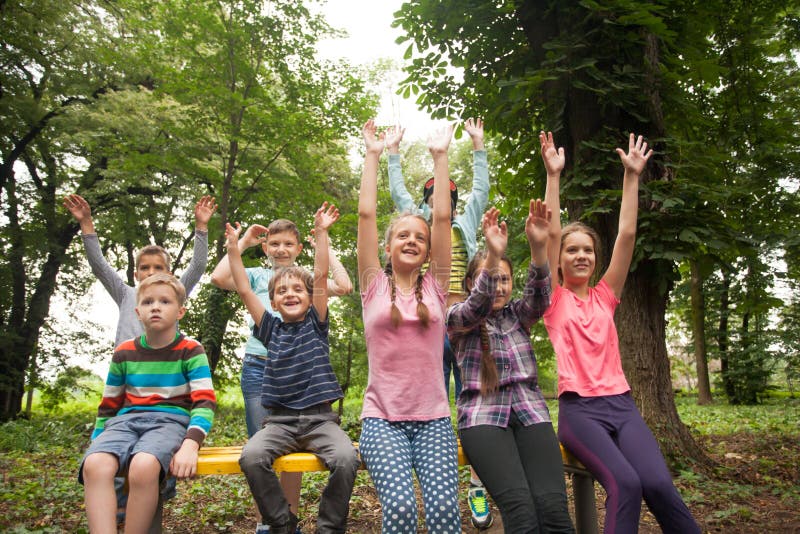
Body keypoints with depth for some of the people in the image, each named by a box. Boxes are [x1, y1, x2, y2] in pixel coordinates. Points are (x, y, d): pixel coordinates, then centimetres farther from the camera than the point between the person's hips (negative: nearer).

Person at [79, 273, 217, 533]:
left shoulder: (190, 350, 2)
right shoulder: (124, 353, 14)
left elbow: (205, 402, -7)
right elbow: (109, 404, 24)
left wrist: (191, 444, -23)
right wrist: (97, 441, 13)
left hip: (171, 420, -3)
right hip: (126, 420, 4)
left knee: (143, 466, -37)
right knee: (94, 465, -31)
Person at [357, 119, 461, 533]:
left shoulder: (435, 287, 8)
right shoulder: (374, 286, 5)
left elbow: (442, 217, 2)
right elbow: (366, 213, 0)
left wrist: (440, 156, 4)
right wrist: (373, 155, 5)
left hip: (433, 418, 2)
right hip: (382, 419, -1)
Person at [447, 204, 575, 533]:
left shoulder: (518, 314, 16)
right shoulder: (457, 318, 9)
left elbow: (539, 296, -5)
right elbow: (476, 309, -15)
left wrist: (538, 247, -25)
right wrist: (493, 256, -32)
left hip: (530, 410, 3)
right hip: (483, 414, -3)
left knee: (554, 507, -21)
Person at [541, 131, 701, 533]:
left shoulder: (605, 296, 14)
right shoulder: (554, 300, 5)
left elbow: (627, 234, 7)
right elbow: (551, 233, -5)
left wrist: (632, 176, 5)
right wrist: (553, 175, -9)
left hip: (621, 404, 3)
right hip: (579, 408, -3)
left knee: (659, 484, -21)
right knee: (624, 484, -28)